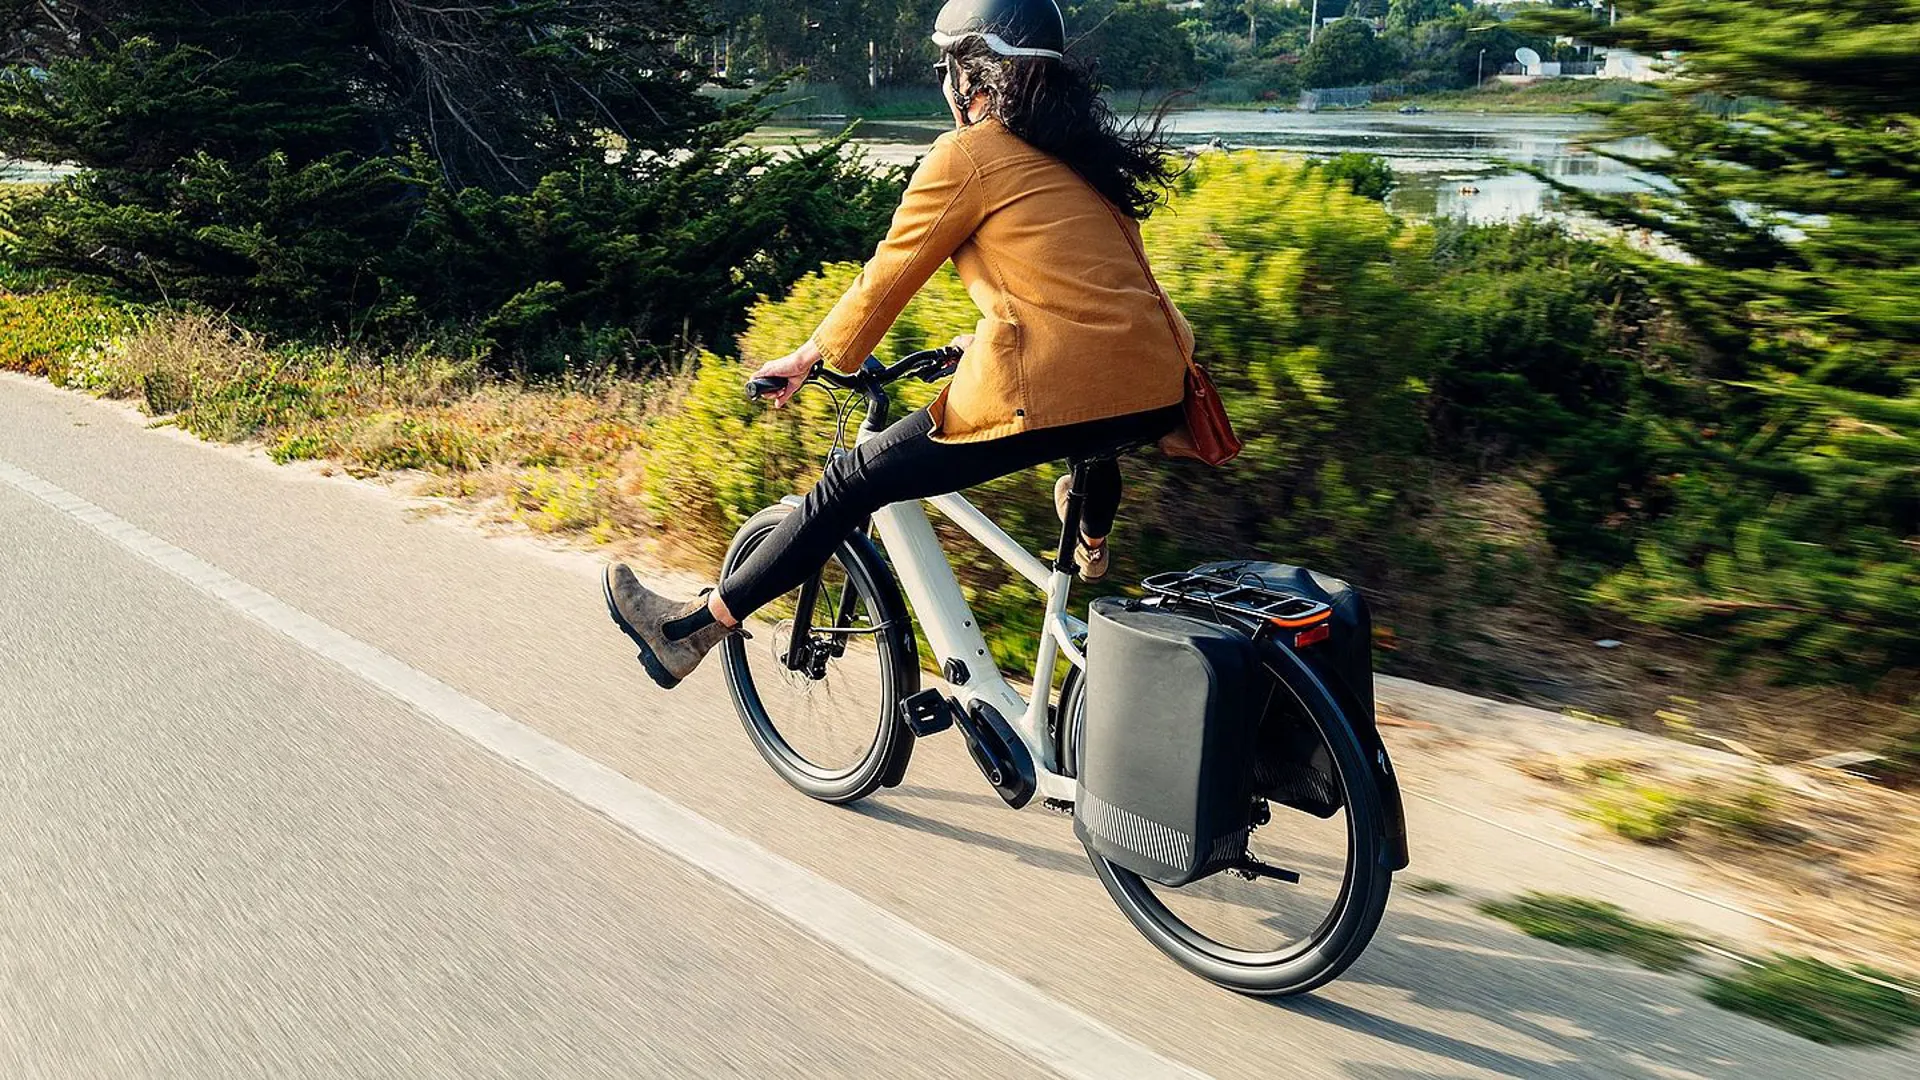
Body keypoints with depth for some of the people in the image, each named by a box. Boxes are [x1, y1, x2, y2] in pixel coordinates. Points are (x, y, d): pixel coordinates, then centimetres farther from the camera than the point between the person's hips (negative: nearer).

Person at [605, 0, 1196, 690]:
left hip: (1053, 393, -7)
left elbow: (888, 275, 5)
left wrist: (810, 357, 19)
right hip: (1157, 396, 8)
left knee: (856, 479, 2)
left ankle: (696, 627, 8)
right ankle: (1093, 544, 57)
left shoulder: (968, 154, 1)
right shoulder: (1085, 152, 22)